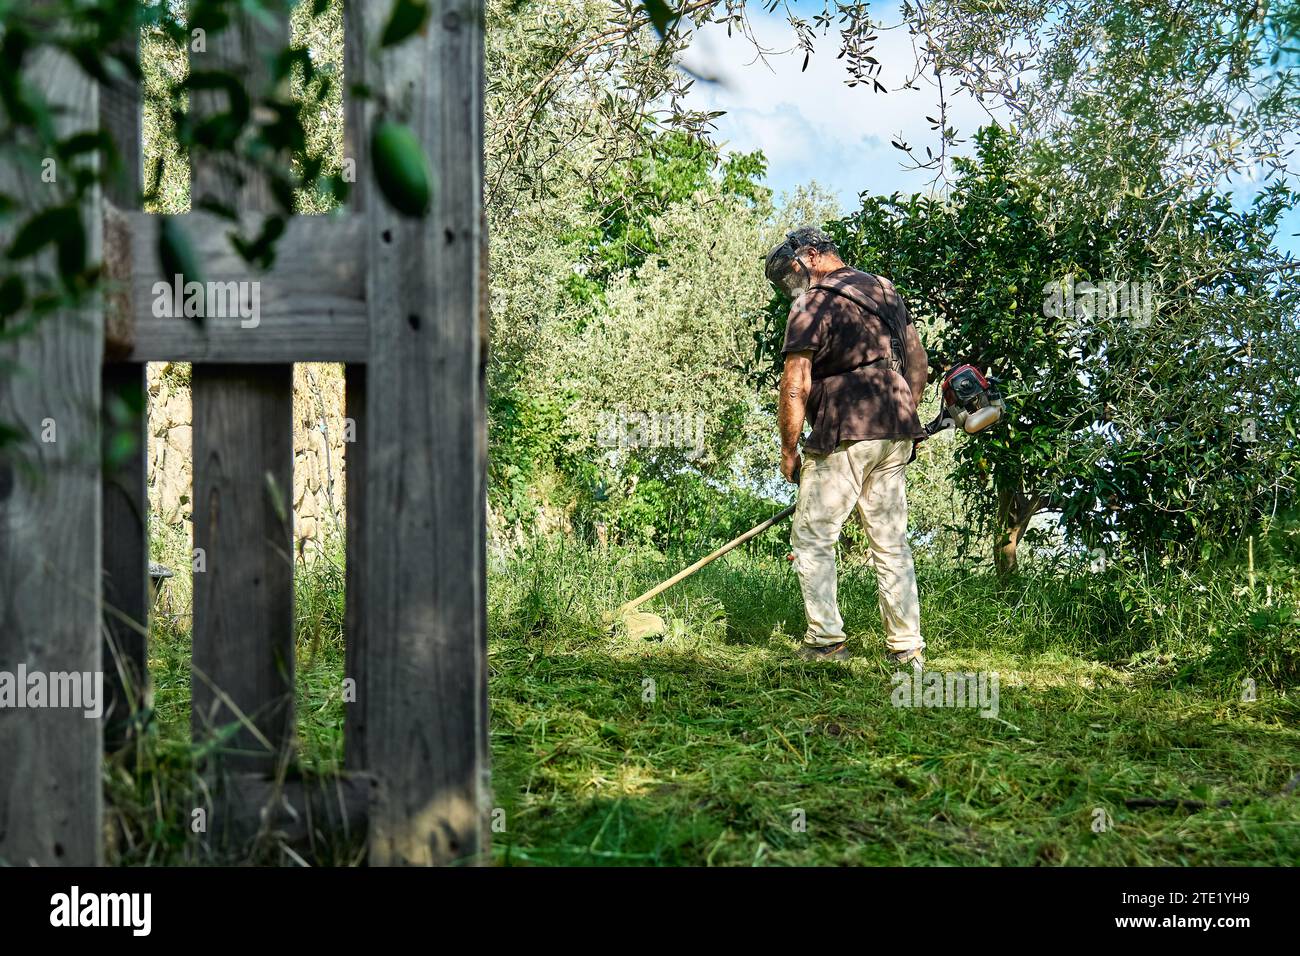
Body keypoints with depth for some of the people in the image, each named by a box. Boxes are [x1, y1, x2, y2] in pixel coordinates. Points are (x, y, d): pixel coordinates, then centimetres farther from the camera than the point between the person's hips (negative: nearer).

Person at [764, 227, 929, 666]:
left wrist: (789, 452, -5)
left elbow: (796, 386, -12)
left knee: (812, 538, 1)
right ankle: (907, 648, 9)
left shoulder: (813, 304, -6)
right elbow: (918, 361, 21)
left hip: (844, 437, -7)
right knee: (891, 542, 10)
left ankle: (826, 642, -2)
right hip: (895, 437, 7)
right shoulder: (886, 290, 17)